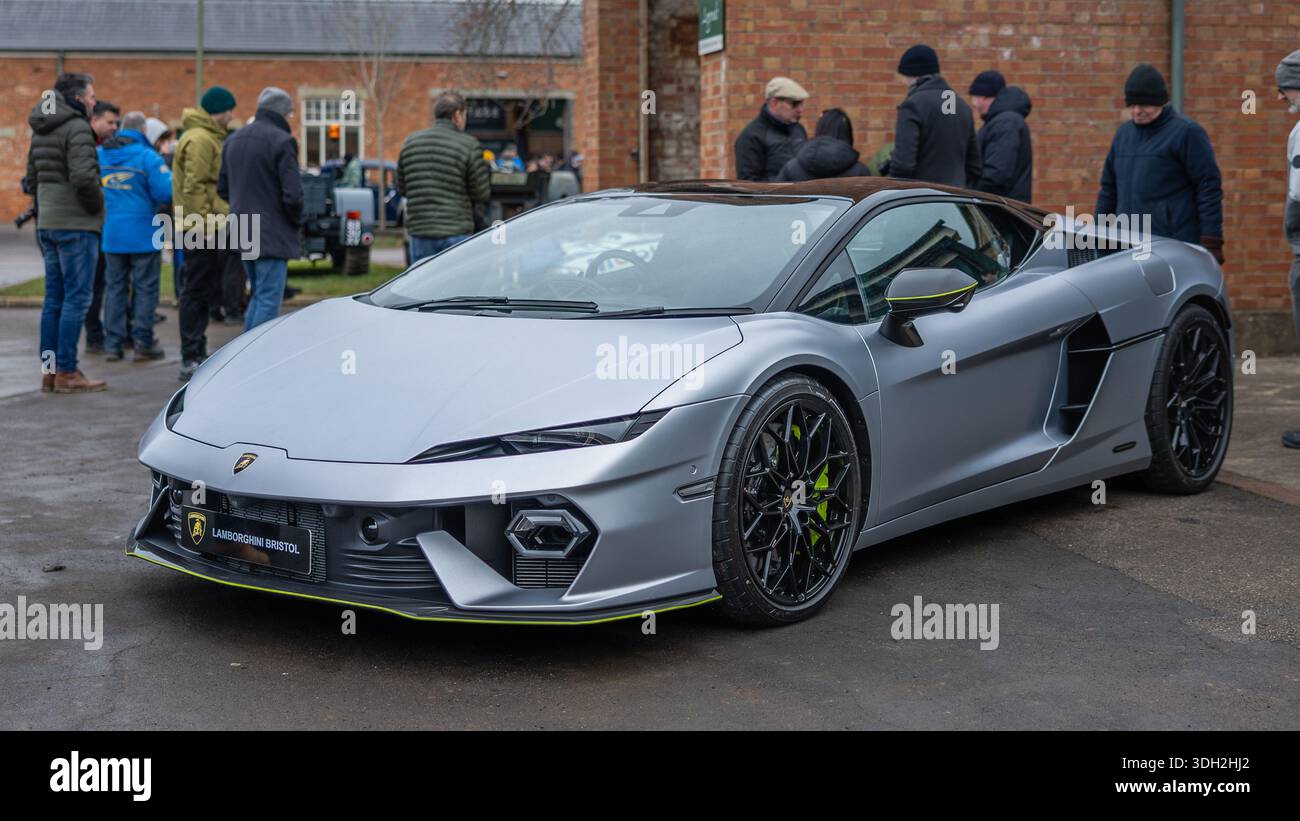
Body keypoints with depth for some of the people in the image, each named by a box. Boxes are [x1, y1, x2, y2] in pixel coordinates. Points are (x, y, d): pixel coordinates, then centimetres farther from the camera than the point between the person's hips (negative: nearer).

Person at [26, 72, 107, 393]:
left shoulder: (40, 131, 15)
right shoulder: (77, 128, -13)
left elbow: (32, 177, 19)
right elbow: (83, 177, -23)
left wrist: (45, 208, 18)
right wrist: (96, 205, -8)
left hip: (47, 223, 9)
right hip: (76, 225, -9)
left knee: (54, 298, 12)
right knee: (77, 298, -5)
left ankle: (48, 370, 15)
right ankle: (66, 372, -4)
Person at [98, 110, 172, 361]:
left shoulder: (98, 155, 4)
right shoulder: (147, 157, -12)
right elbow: (166, 191, -17)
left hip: (110, 235, 5)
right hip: (142, 234, -5)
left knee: (114, 287, 11)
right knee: (145, 288, 3)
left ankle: (113, 343, 11)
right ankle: (143, 343, 3)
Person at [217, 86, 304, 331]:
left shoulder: (233, 140, 12)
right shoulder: (281, 140, -14)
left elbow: (222, 189, 17)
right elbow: (292, 194, -18)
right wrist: (296, 220, -1)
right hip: (272, 235, -8)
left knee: (257, 296, 20)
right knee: (268, 301, -4)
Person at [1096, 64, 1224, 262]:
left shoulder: (1187, 132, -3)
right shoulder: (1123, 133, 18)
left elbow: (1209, 188, -7)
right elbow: (1109, 188, 24)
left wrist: (1211, 243, -12)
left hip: (1174, 247, -6)